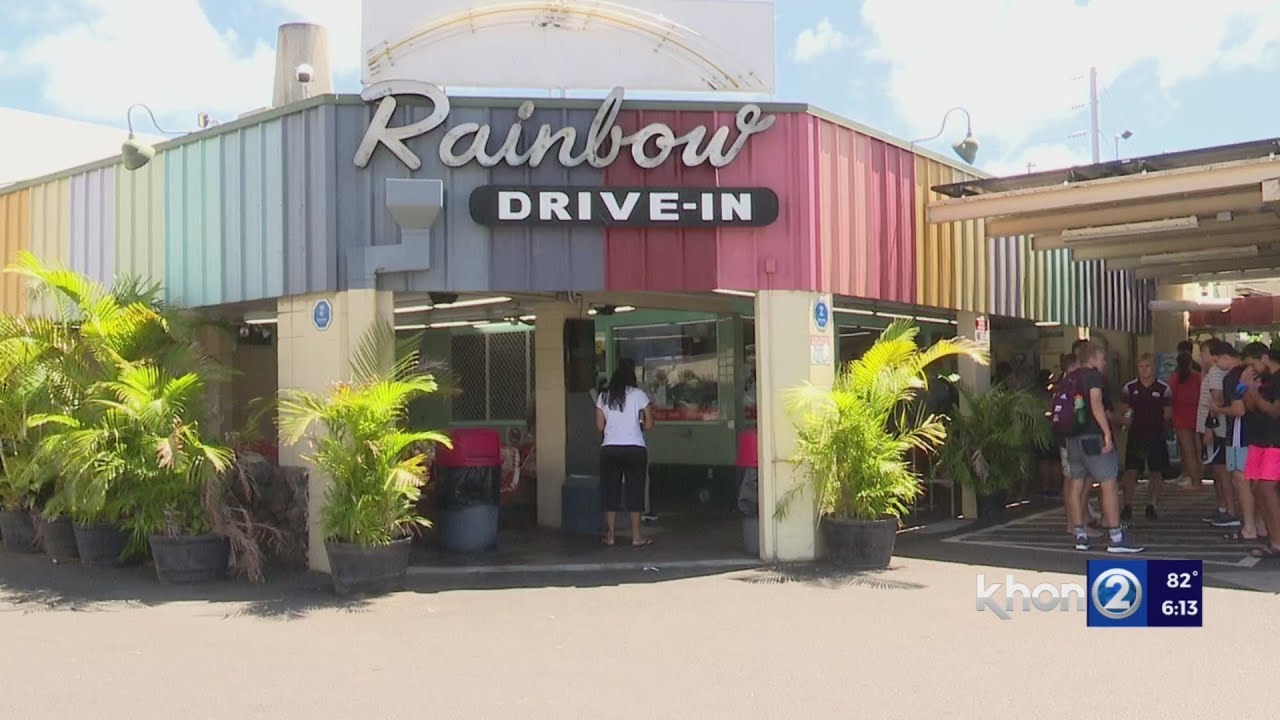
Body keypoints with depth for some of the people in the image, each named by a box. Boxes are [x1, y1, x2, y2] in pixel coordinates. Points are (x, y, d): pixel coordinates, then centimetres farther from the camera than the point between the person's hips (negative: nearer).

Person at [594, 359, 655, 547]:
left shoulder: (603, 397, 5)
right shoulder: (639, 395, -2)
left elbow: (599, 426, 5)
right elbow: (649, 425, -2)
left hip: (609, 449, 2)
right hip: (635, 449, -2)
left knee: (611, 490, 8)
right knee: (634, 490, 4)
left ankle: (610, 535, 12)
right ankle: (636, 536, 7)